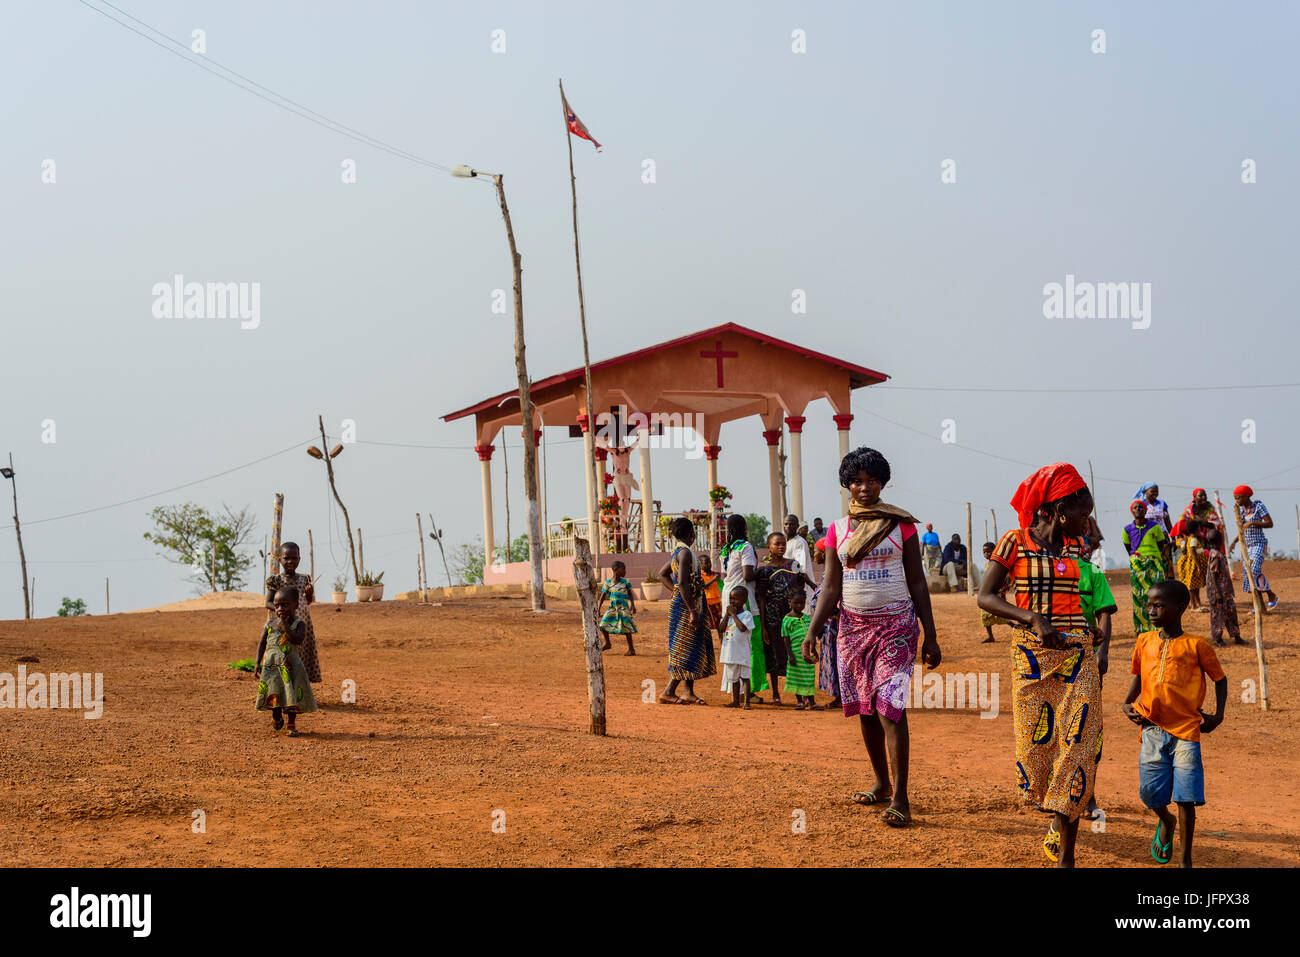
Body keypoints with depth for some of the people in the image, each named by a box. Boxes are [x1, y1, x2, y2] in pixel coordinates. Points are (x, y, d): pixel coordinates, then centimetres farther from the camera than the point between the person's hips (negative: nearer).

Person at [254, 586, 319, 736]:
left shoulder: (299, 624, -4)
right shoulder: (269, 625, 3)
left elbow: (299, 639, -21)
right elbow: (261, 644, 6)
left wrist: (285, 628, -21)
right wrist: (258, 664, 0)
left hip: (290, 666, -2)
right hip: (271, 666, 2)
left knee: (292, 694, -1)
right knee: (274, 694, 8)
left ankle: (292, 725, 13)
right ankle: (276, 718, 35)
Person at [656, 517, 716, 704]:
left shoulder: (677, 552, 14)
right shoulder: (685, 553, -16)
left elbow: (662, 574, 27)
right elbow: (683, 583, -25)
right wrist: (692, 611, -24)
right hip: (685, 606, -10)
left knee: (694, 649, 12)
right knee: (686, 651, -9)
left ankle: (689, 692, 15)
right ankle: (668, 692, -11)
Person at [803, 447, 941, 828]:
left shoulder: (901, 525, 0)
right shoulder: (838, 530, 8)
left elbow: (917, 583, 2)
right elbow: (831, 588, 7)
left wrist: (930, 637, -1)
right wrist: (813, 631, -6)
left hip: (896, 625, -4)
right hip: (853, 625, 4)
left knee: (889, 707, -14)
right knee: (865, 709, 9)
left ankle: (900, 798, -15)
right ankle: (881, 783, 25)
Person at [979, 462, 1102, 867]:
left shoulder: (1077, 546, 10)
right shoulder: (1015, 542, -3)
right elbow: (985, 597, -8)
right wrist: (1033, 620, -21)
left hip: (1076, 652, 2)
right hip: (1031, 652, -2)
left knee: (1078, 744, -9)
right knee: (1035, 743, 0)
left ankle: (1065, 854, -8)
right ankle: (1059, 816, 32)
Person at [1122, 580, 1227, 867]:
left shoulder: (1195, 645, -3)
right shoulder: (1144, 641, 8)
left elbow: (1220, 678, 7)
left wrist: (1218, 715, -2)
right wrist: (1127, 703, 5)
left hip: (1186, 728, -4)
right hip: (1152, 728, 4)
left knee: (1186, 798, -5)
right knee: (1150, 792, 6)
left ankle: (1186, 860, 7)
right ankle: (1165, 822, 41)